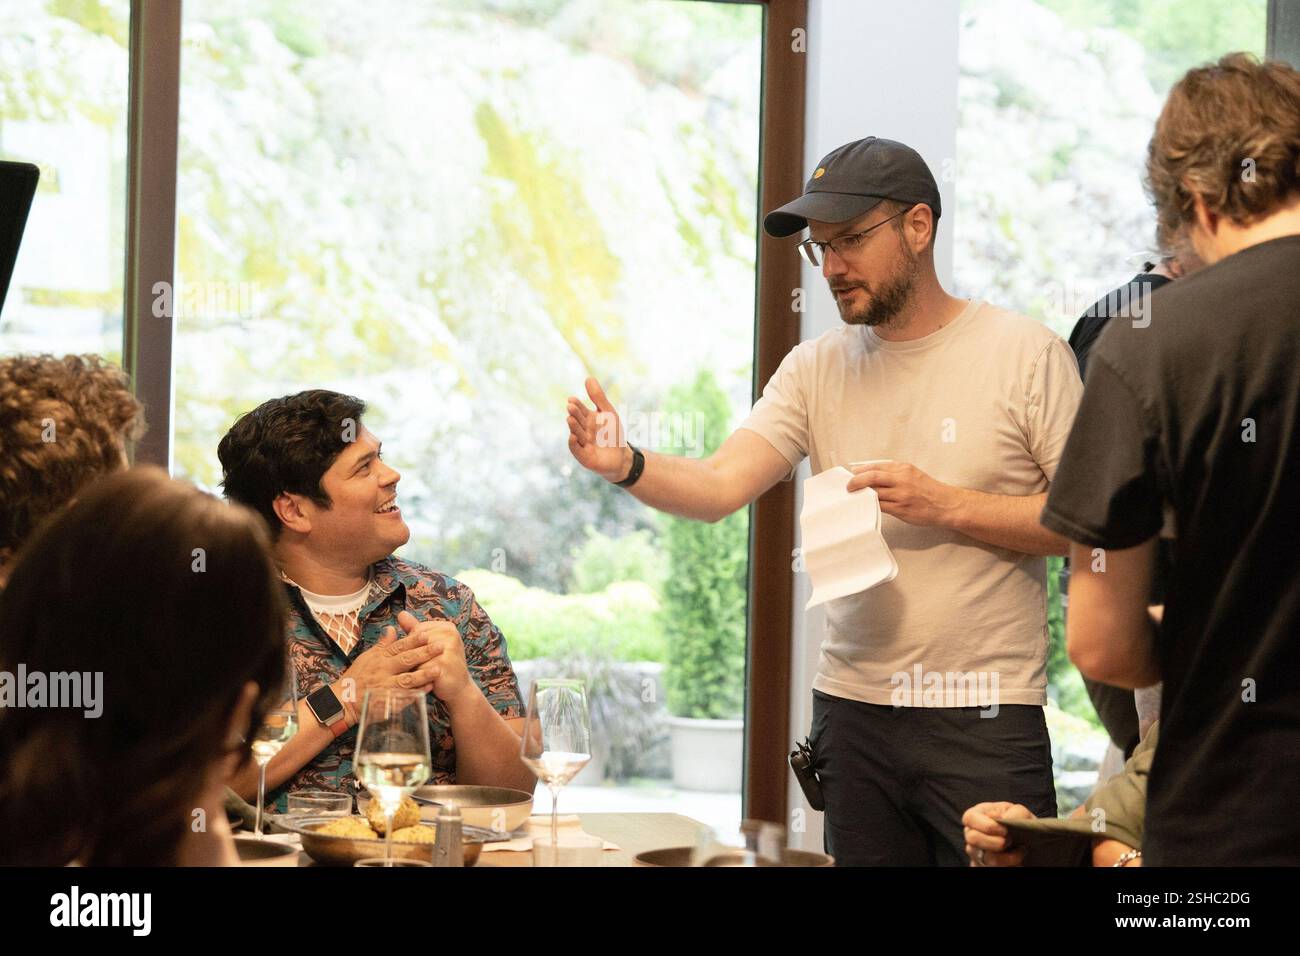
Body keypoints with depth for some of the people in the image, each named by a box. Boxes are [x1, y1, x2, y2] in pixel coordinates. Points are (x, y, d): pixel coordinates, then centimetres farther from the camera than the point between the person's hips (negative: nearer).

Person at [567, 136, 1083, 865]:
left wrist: (946, 506, -16)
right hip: (854, 713, 4)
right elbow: (720, 487, -4)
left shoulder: (1026, 354, -3)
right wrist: (625, 466, -23)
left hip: (986, 719, -4)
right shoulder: (818, 369, 8)